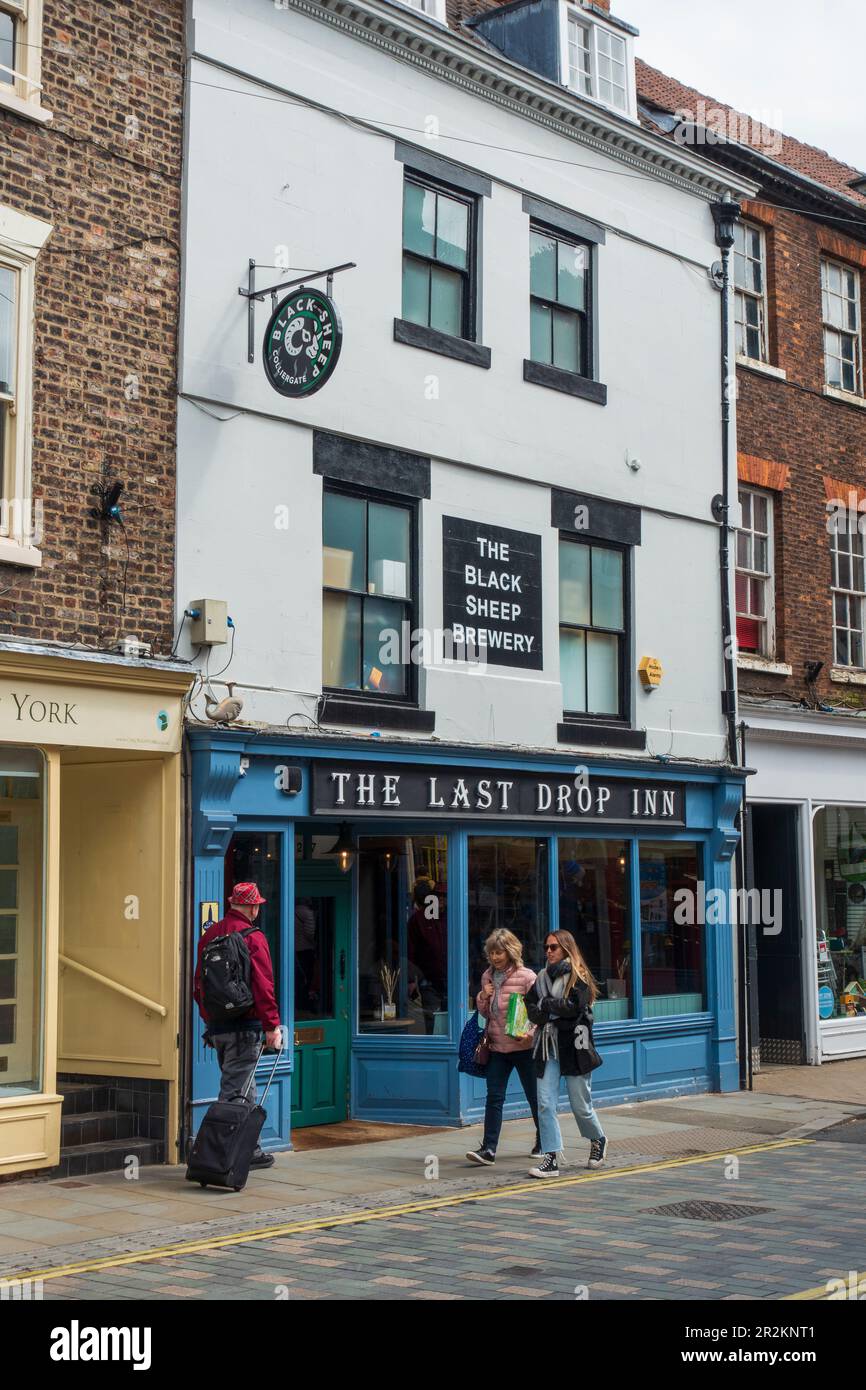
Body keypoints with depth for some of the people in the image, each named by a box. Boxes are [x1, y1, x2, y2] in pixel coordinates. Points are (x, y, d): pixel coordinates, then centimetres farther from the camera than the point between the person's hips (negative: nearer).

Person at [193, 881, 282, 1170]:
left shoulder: (209, 935, 12)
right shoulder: (253, 938, -12)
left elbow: (199, 984, 18)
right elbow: (263, 986, -16)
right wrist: (272, 1026, -15)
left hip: (215, 1024, 8)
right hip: (244, 1026, -8)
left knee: (244, 1091, 17)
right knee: (235, 1091, -5)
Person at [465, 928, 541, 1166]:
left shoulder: (526, 976, -10)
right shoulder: (487, 977, 8)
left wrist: (529, 1033, -24)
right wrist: (483, 997, -5)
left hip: (523, 1047, -4)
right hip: (497, 1047, 4)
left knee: (534, 1097, 10)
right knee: (494, 1097, -4)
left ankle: (543, 1142, 27)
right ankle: (488, 1149, -7)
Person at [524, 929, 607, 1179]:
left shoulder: (578, 976, -3)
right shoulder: (542, 977, 13)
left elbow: (574, 1006, -17)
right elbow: (531, 1008, 8)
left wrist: (545, 1004, -8)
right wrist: (556, 1011, -10)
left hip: (573, 1046, -4)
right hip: (547, 1047, 5)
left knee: (580, 1105, 5)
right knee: (545, 1104, -7)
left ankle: (598, 1140, 33)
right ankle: (551, 1160, -4)